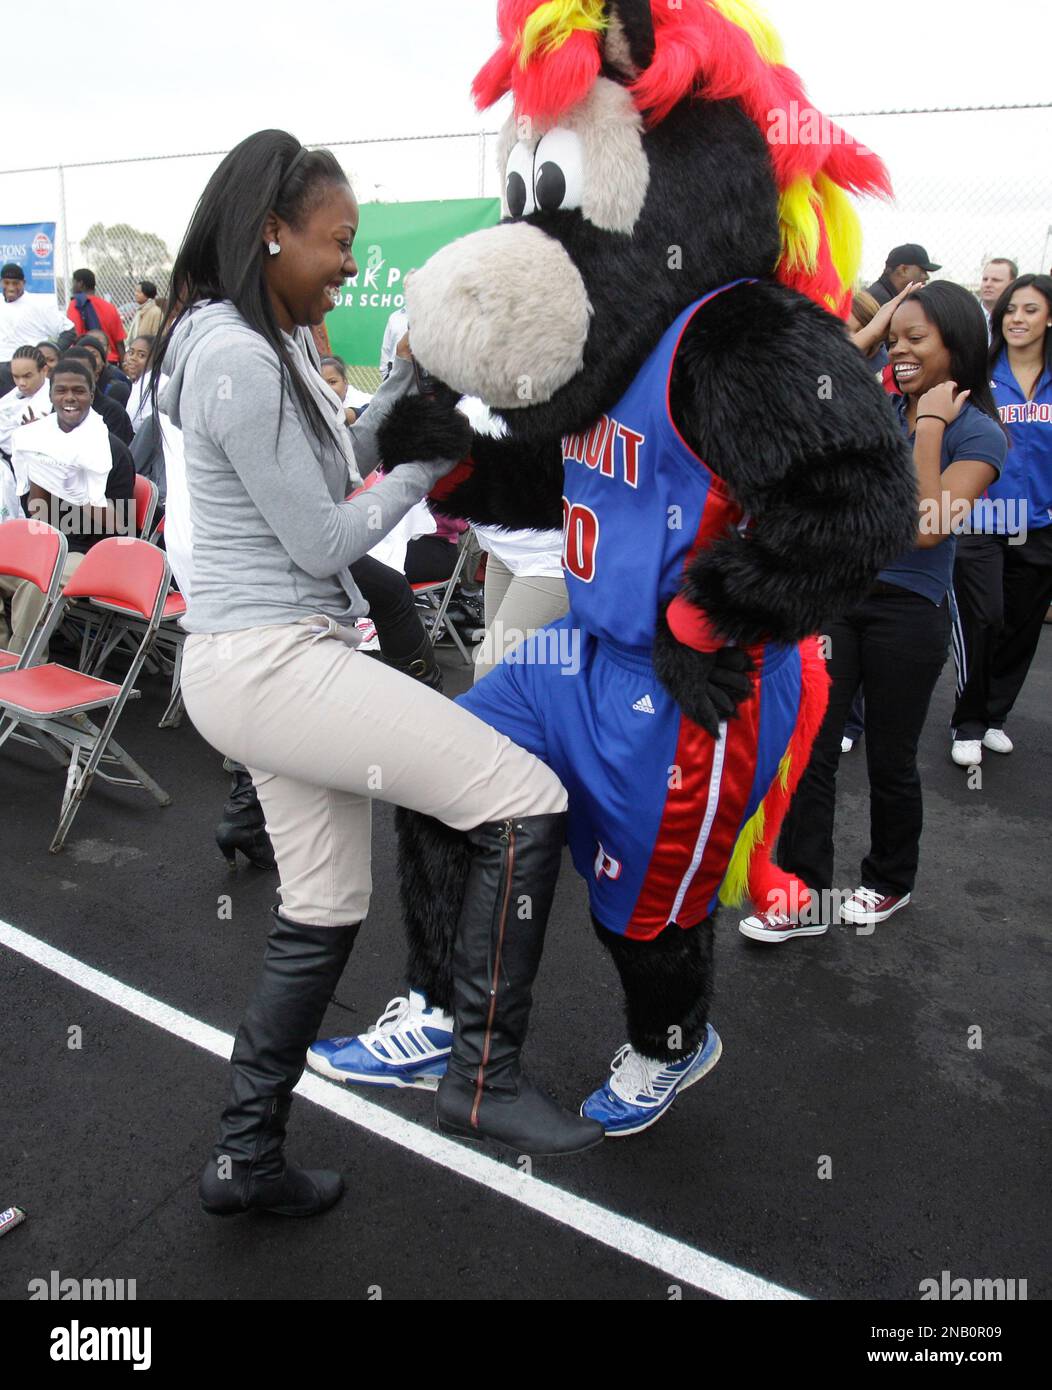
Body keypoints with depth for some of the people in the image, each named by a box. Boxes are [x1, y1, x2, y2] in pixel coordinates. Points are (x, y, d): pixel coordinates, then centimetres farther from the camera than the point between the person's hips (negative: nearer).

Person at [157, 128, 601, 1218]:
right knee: (529, 805, -12)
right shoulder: (239, 361, -15)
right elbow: (325, 543, -15)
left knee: (324, 914, 15)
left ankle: (245, 1157, 29)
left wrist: (405, 391, 14)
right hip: (271, 664, -11)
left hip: (277, 658, 11)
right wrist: (432, 462, -3)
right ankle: (488, 1079, 0)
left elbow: (327, 468, 24)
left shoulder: (263, 347, 16)